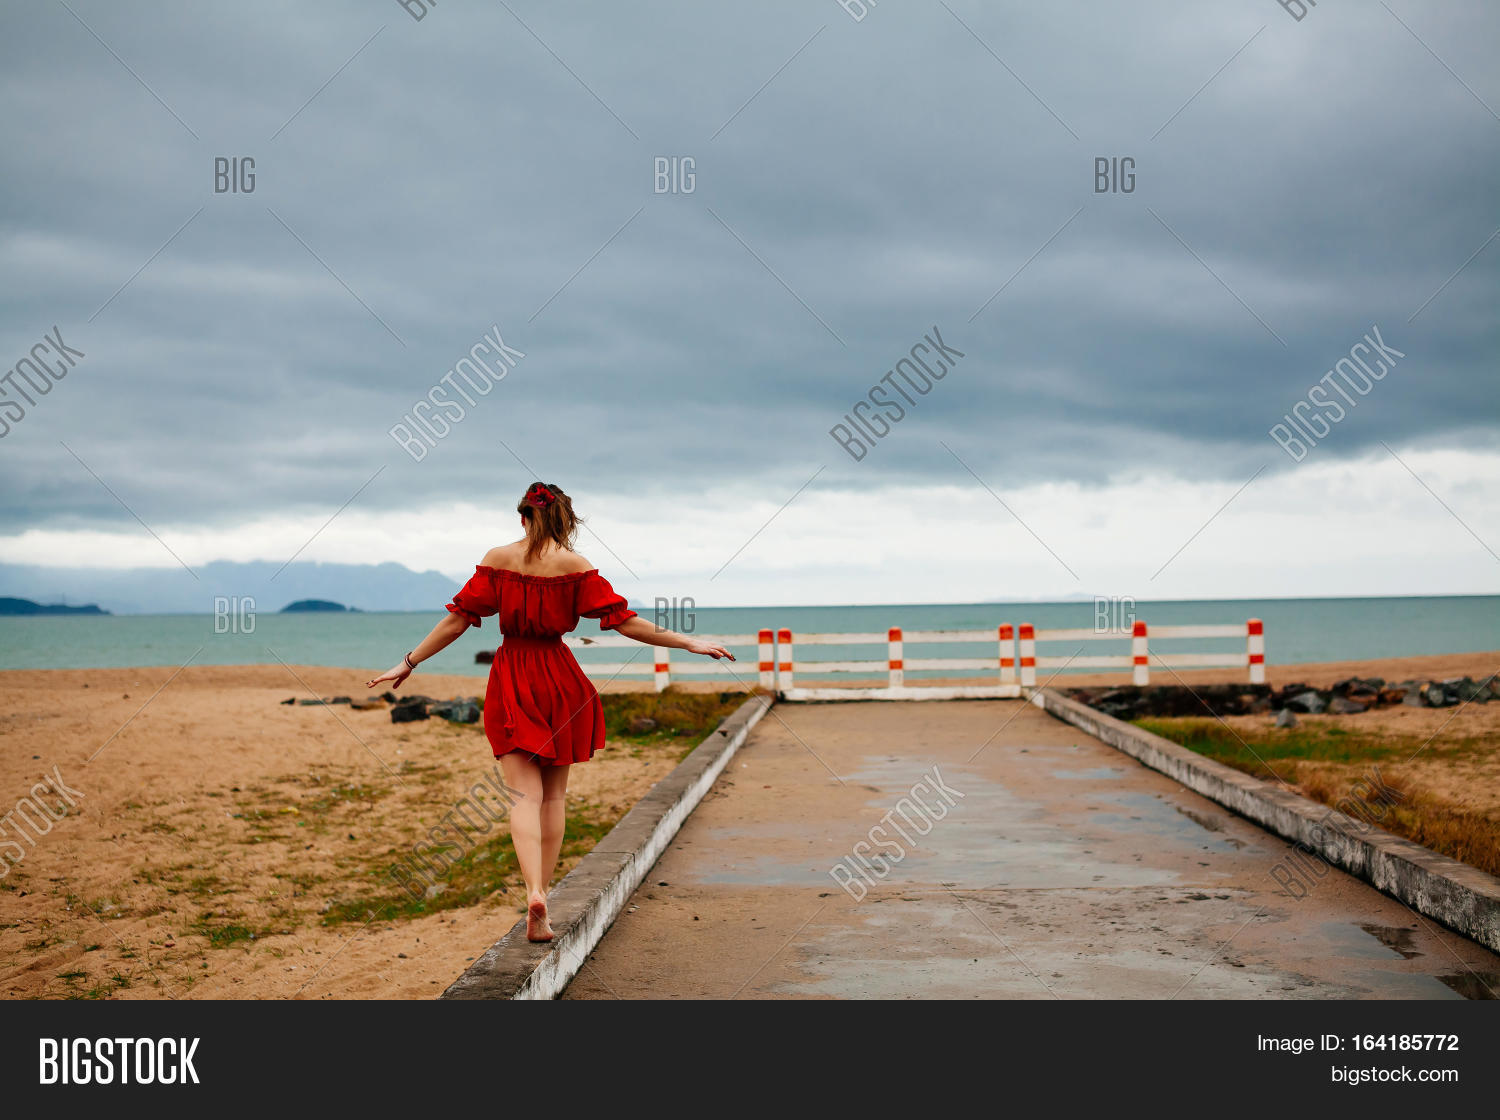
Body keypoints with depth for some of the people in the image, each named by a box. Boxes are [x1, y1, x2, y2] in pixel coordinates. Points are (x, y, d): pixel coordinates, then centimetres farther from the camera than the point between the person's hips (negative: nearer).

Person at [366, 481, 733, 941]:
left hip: (511, 682, 0)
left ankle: (533, 893, -23)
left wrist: (409, 662, 8)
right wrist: (686, 642, 0)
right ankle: (543, 893, 16)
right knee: (553, 793, 13)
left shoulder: (497, 559, -2)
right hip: (560, 680, 0)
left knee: (526, 793, -3)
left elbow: (458, 618, -1)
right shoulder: (574, 565, -5)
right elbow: (622, 620, -7)